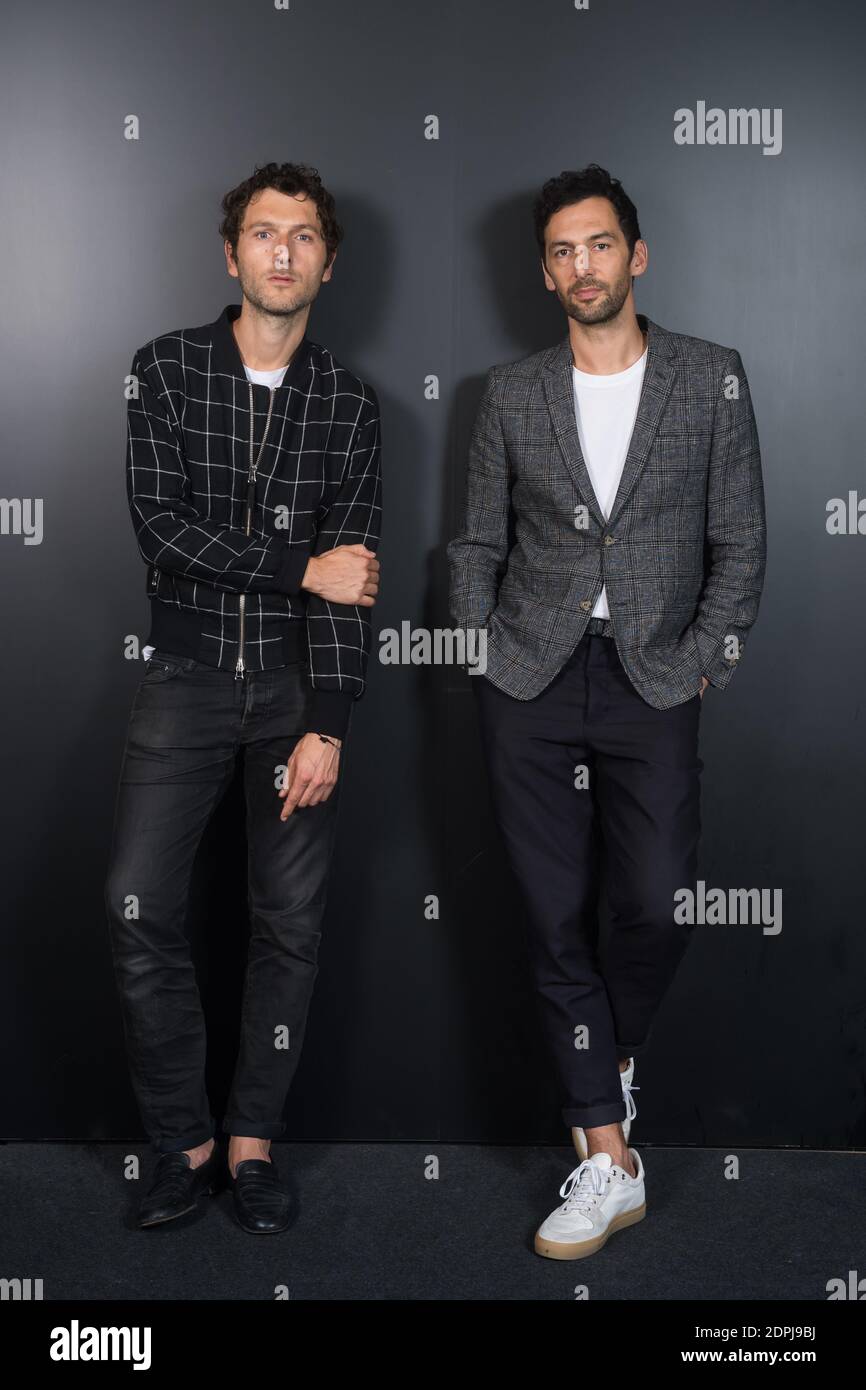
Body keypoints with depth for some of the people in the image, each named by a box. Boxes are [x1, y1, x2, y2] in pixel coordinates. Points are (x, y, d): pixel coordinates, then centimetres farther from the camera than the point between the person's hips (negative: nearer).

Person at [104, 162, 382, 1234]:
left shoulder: (349, 402, 3)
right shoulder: (167, 369, 1)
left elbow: (351, 580, -4)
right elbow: (162, 527, -10)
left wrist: (328, 727, -12)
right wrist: (302, 568, -13)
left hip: (298, 682, 1)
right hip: (188, 673, 0)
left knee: (291, 919, 4)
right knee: (139, 908, -6)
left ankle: (252, 1140, 20)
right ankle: (182, 1141, 12)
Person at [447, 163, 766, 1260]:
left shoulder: (711, 378, 5)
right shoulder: (511, 393, 9)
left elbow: (740, 542, 5)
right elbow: (477, 543, 13)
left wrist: (704, 660, -3)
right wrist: (483, 655, 3)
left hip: (653, 683, -1)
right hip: (530, 683, 1)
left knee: (653, 908, -8)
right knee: (556, 916, 0)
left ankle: (609, 1059, 26)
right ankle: (609, 1160, 10)